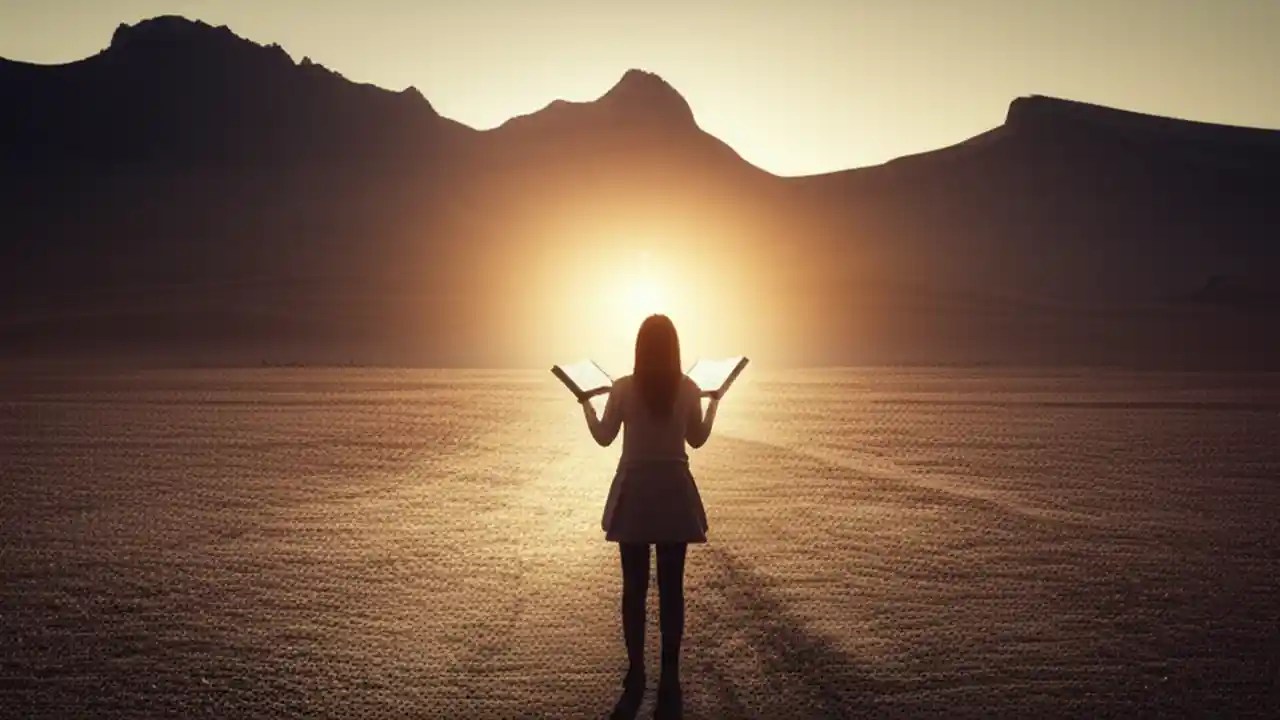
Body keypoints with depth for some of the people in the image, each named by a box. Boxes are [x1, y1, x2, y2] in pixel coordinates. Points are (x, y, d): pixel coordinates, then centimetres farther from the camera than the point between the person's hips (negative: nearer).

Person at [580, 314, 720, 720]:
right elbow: (697, 439, 9)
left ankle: (635, 680, 12)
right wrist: (714, 402, 22)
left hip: (634, 494, -1)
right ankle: (669, 680, 10)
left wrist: (585, 401, 18)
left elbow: (603, 437, 3)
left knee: (634, 588, 8)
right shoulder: (689, 389, -4)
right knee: (671, 589, 6)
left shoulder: (623, 388, -8)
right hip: (674, 493, 1)